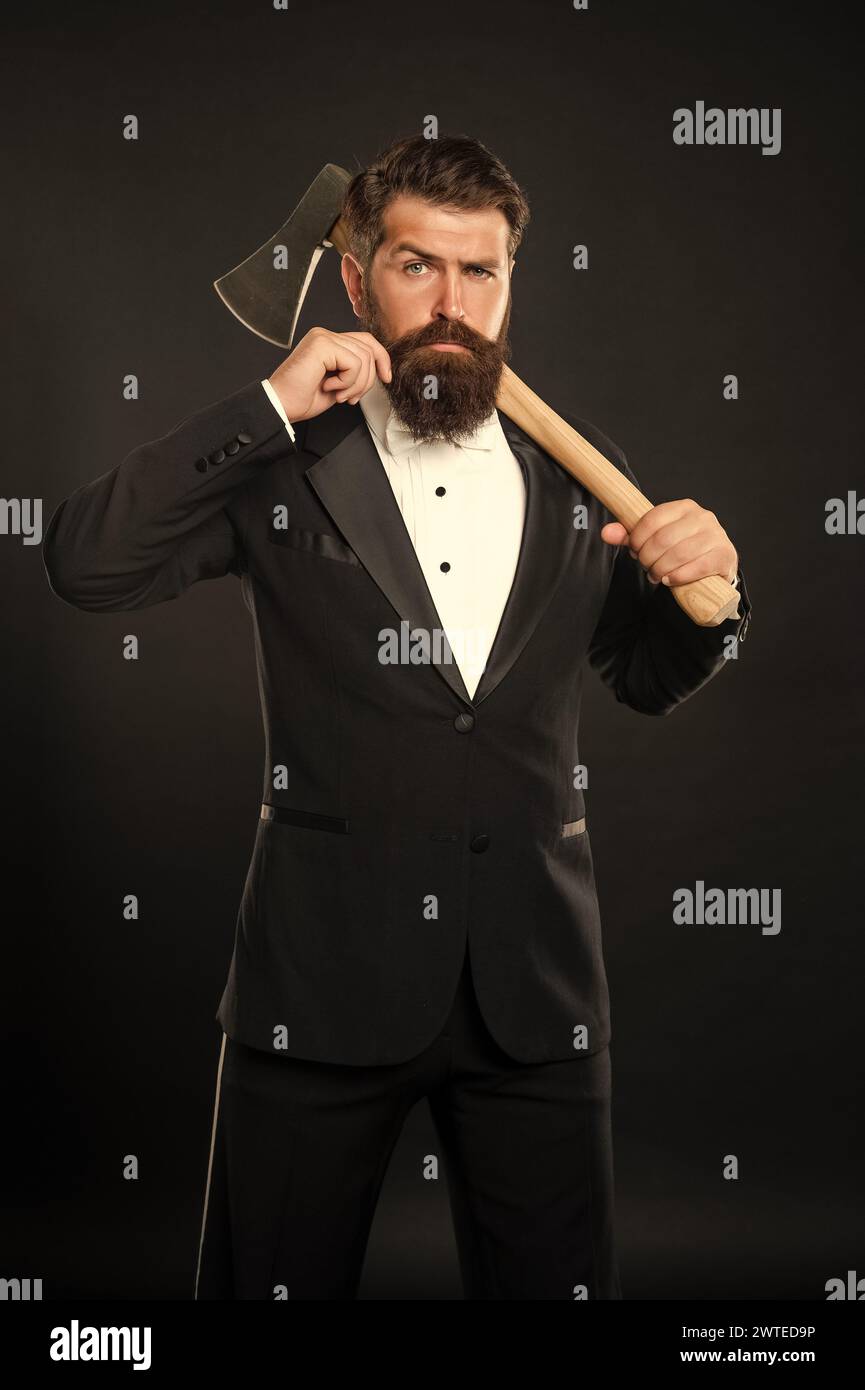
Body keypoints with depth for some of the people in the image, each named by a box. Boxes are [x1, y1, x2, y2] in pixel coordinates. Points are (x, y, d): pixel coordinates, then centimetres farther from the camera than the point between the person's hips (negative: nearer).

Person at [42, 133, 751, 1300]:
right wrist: (268, 408, -18)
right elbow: (86, 564, -15)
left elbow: (647, 677, 16)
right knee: (279, 1284, 15)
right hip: (323, 980, -2)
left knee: (557, 1284, 15)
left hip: (535, 984, 3)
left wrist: (702, 584, -5)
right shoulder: (283, 465, -2)